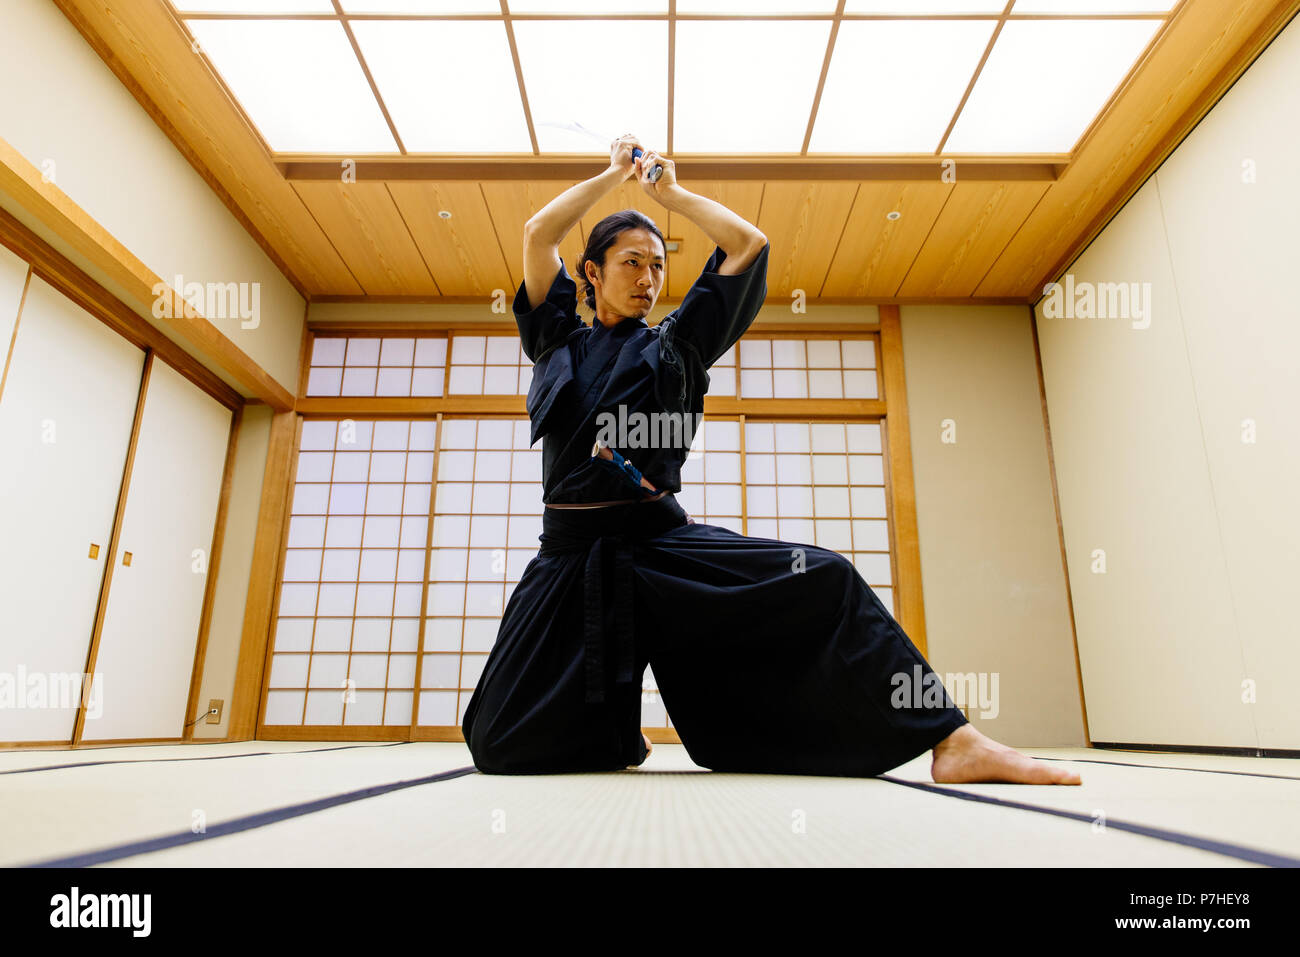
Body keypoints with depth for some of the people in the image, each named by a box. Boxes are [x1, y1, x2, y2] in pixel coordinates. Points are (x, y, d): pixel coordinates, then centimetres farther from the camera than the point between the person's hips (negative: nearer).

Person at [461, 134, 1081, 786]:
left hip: (665, 543, 0)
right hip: (570, 555, 1)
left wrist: (670, 191, 21)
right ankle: (617, 735, 21)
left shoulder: (676, 345, 15)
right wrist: (615, 174, 19)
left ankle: (952, 741, -14)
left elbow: (748, 244, 11)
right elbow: (538, 234, 9)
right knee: (502, 742, -9)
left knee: (822, 581, -21)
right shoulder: (557, 341, 16)